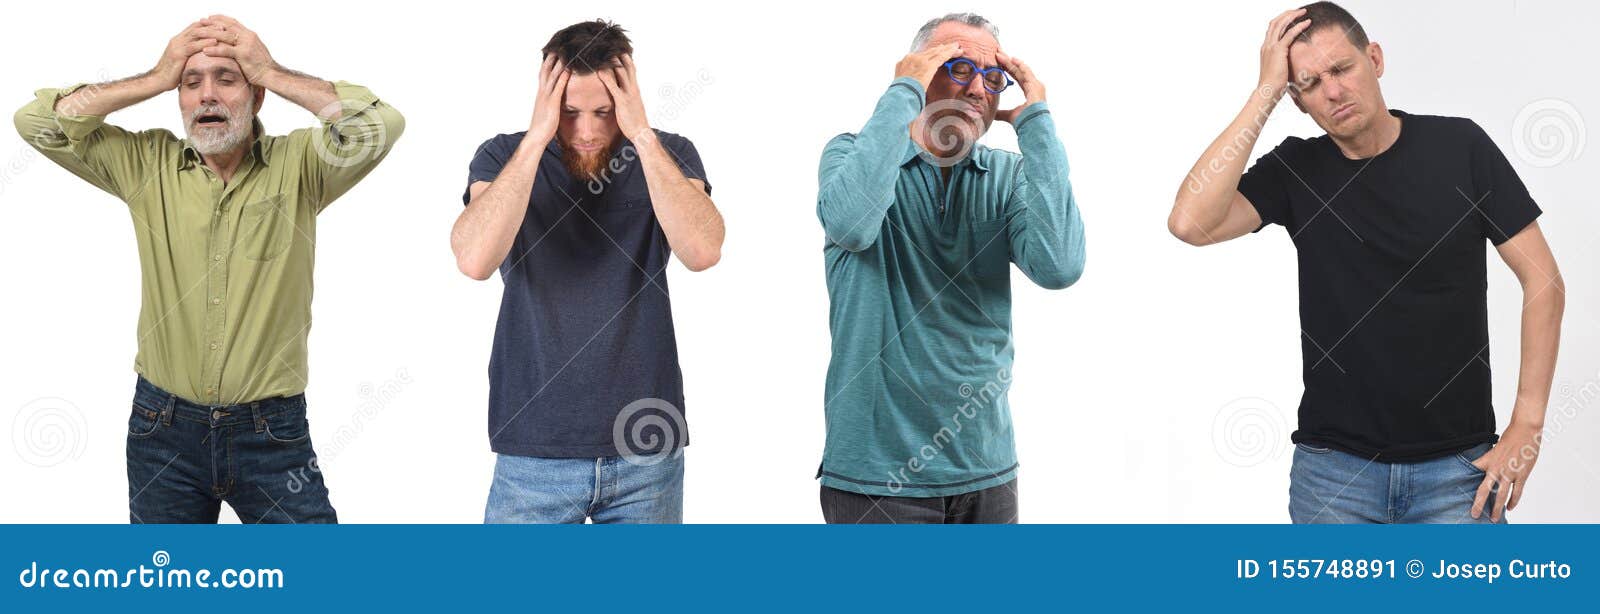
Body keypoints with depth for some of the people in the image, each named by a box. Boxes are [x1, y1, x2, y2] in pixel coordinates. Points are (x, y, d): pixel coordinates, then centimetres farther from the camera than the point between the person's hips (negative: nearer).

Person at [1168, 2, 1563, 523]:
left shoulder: (1458, 147, -2)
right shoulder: (1296, 168, 0)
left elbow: (1542, 281, 0)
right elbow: (1191, 223, -17)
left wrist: (1526, 426, -7)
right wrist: (1265, 92, -14)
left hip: (1456, 465, -1)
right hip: (1333, 464, 1)